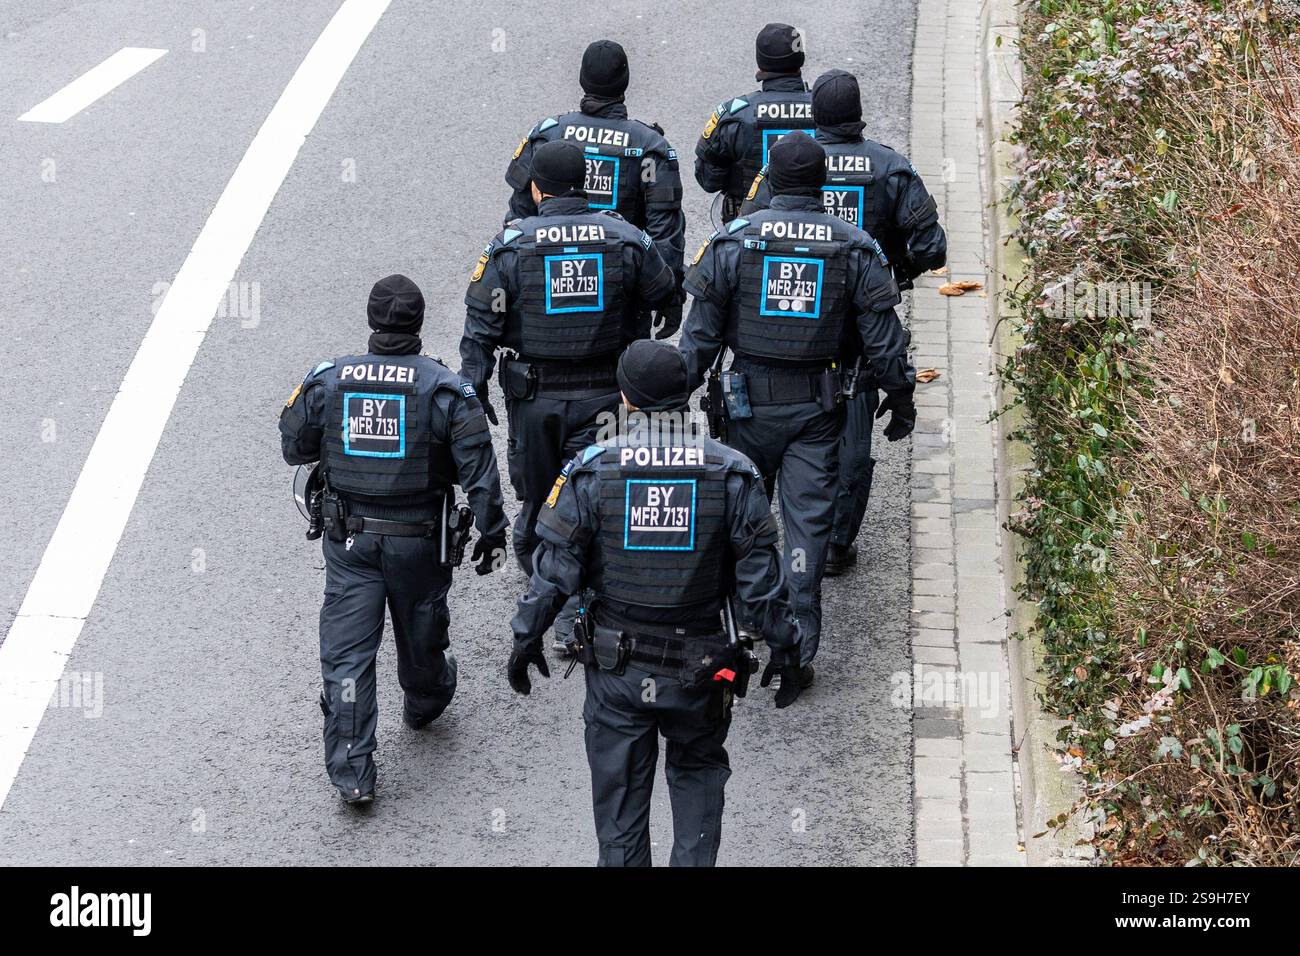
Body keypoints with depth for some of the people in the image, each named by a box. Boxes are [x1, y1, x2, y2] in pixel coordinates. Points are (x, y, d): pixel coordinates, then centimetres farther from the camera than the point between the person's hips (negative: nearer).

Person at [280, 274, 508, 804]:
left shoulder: (327, 381, -7)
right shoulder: (445, 388, -12)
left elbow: (293, 447, 6)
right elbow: (478, 467, -12)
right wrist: (492, 532, -3)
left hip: (348, 537, 0)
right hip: (419, 538, 0)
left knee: (346, 648, 2)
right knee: (420, 626, 24)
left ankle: (351, 770, -2)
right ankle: (424, 701, 53)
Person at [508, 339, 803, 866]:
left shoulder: (591, 471, -10)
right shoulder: (732, 474, -9)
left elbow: (554, 569, -7)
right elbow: (760, 579, -6)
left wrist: (526, 637, 6)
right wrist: (784, 647, 7)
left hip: (615, 669, 0)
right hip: (699, 668, 0)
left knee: (619, 789, 14)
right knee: (698, 771, 23)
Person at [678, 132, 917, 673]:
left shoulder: (732, 242, -6)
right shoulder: (856, 249, -4)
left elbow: (700, 334, -3)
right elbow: (884, 340, -1)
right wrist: (901, 399, 13)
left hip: (750, 401, 0)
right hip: (818, 406, 0)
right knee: (808, 520, 2)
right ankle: (798, 647, 0)